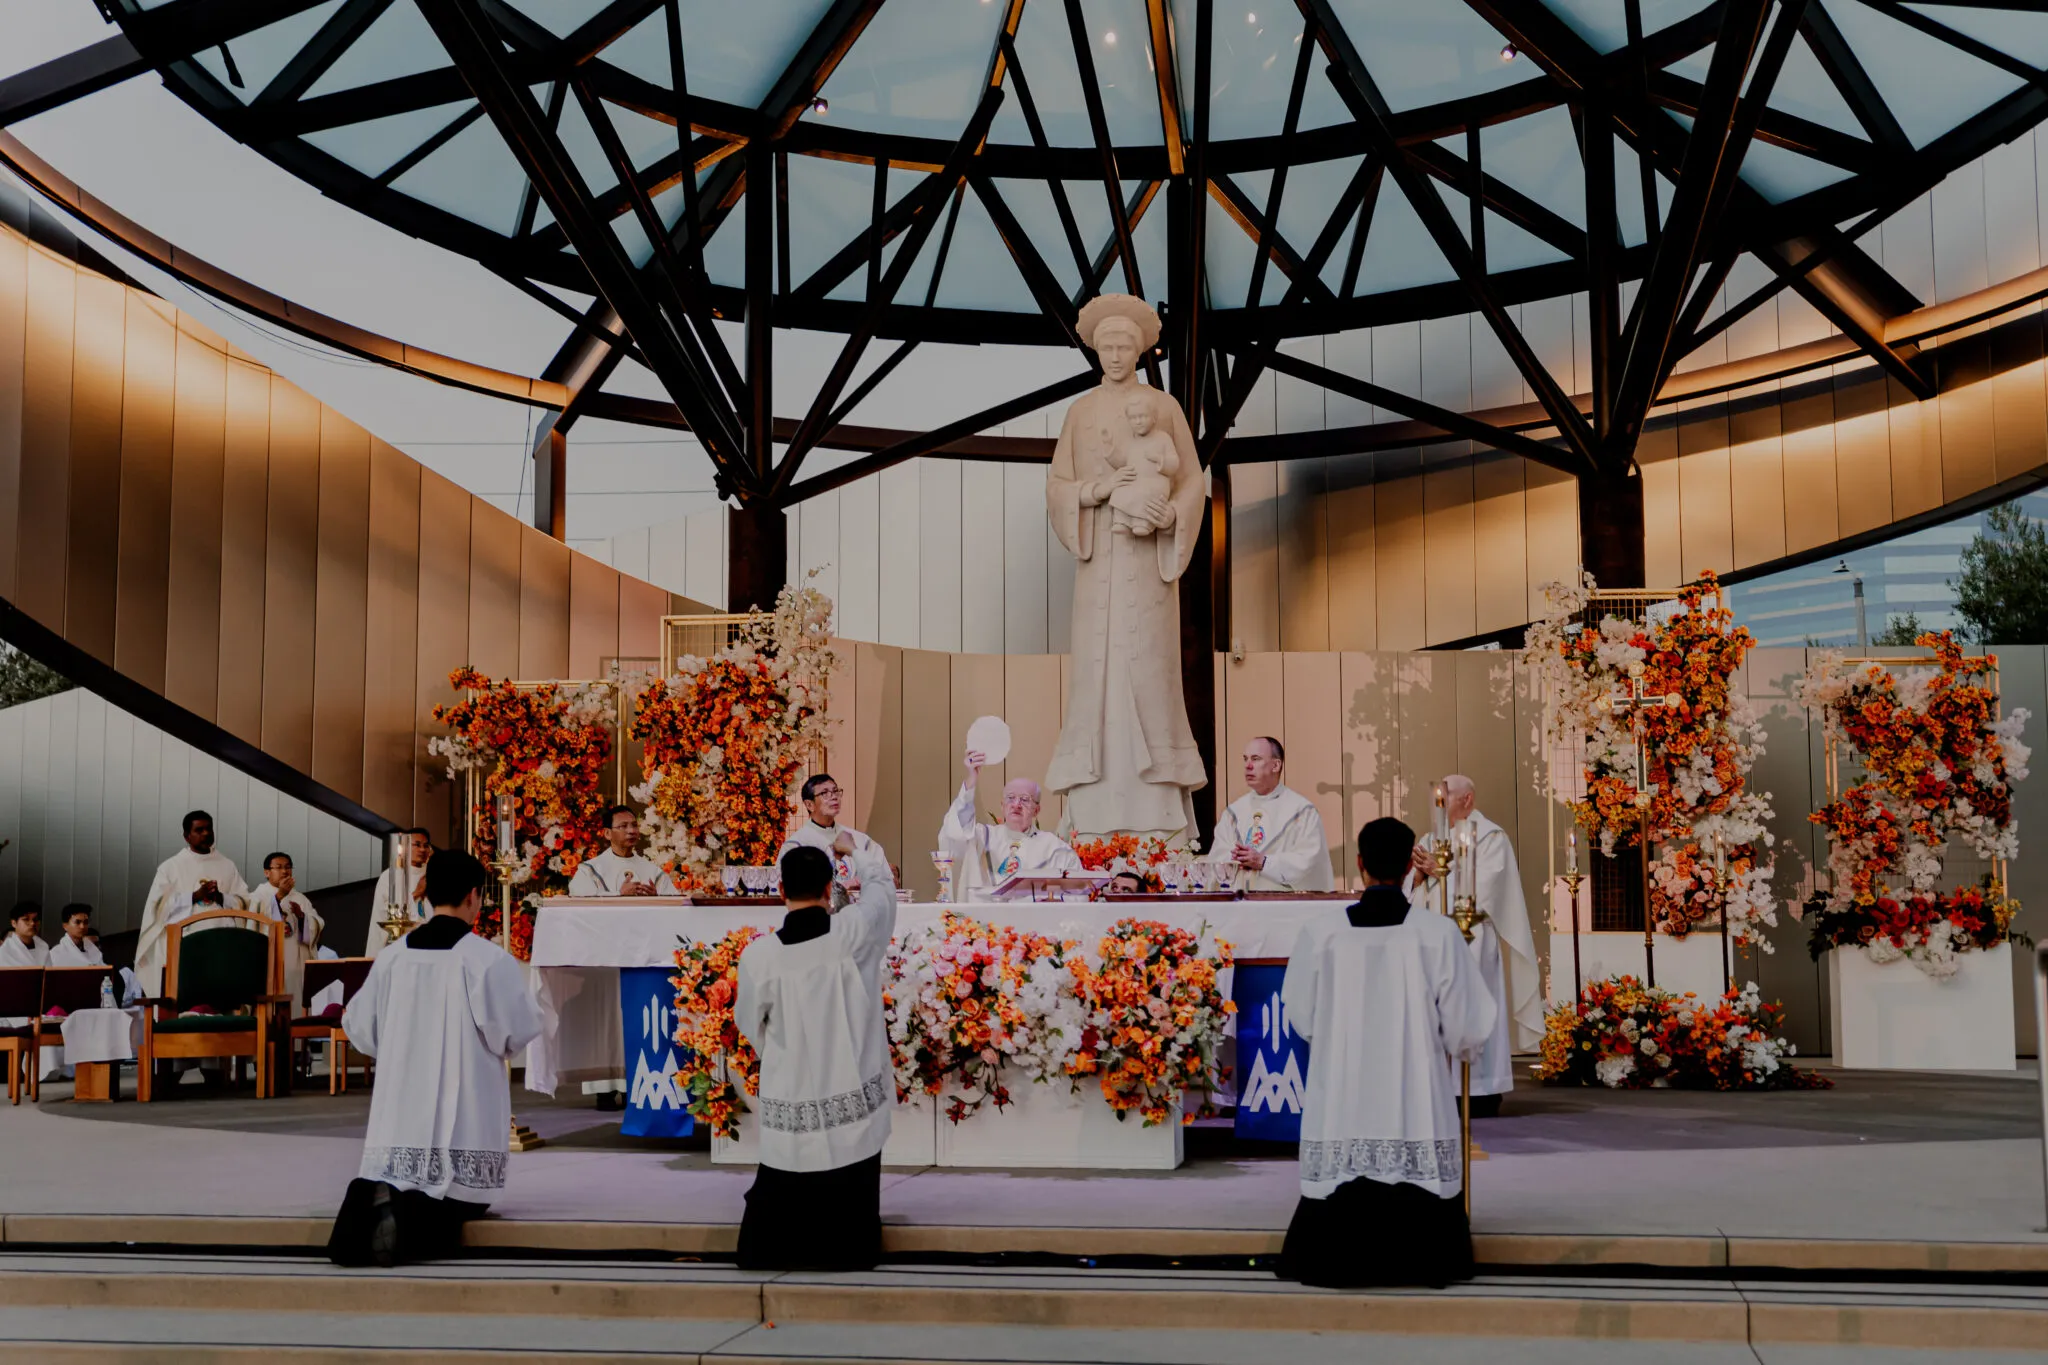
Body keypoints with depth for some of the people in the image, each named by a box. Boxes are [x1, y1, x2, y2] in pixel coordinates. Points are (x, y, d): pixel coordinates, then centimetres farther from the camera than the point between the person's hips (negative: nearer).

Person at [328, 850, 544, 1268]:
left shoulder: (392, 957, 2)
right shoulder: (488, 959, -11)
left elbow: (359, 1026, 12)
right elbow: (519, 1029, -7)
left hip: (401, 1109, 4)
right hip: (466, 1113, -4)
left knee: (398, 1179, 20)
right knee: (462, 1195, 12)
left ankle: (374, 1201, -17)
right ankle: (412, 1222, -21)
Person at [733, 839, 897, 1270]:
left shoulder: (759, 954, -12)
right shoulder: (854, 932, -13)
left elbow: (749, 1023, 5)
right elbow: (880, 883, 10)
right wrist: (853, 851, 30)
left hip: (789, 1104, 0)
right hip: (853, 1100, 0)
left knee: (779, 1197, 13)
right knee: (849, 1201, 12)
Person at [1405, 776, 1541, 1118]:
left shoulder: (1490, 837, 1)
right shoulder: (1430, 840, 19)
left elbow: (1484, 886, -12)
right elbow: (1411, 892, 14)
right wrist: (1420, 873, -6)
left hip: (1472, 939, -6)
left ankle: (1481, 1090, -6)